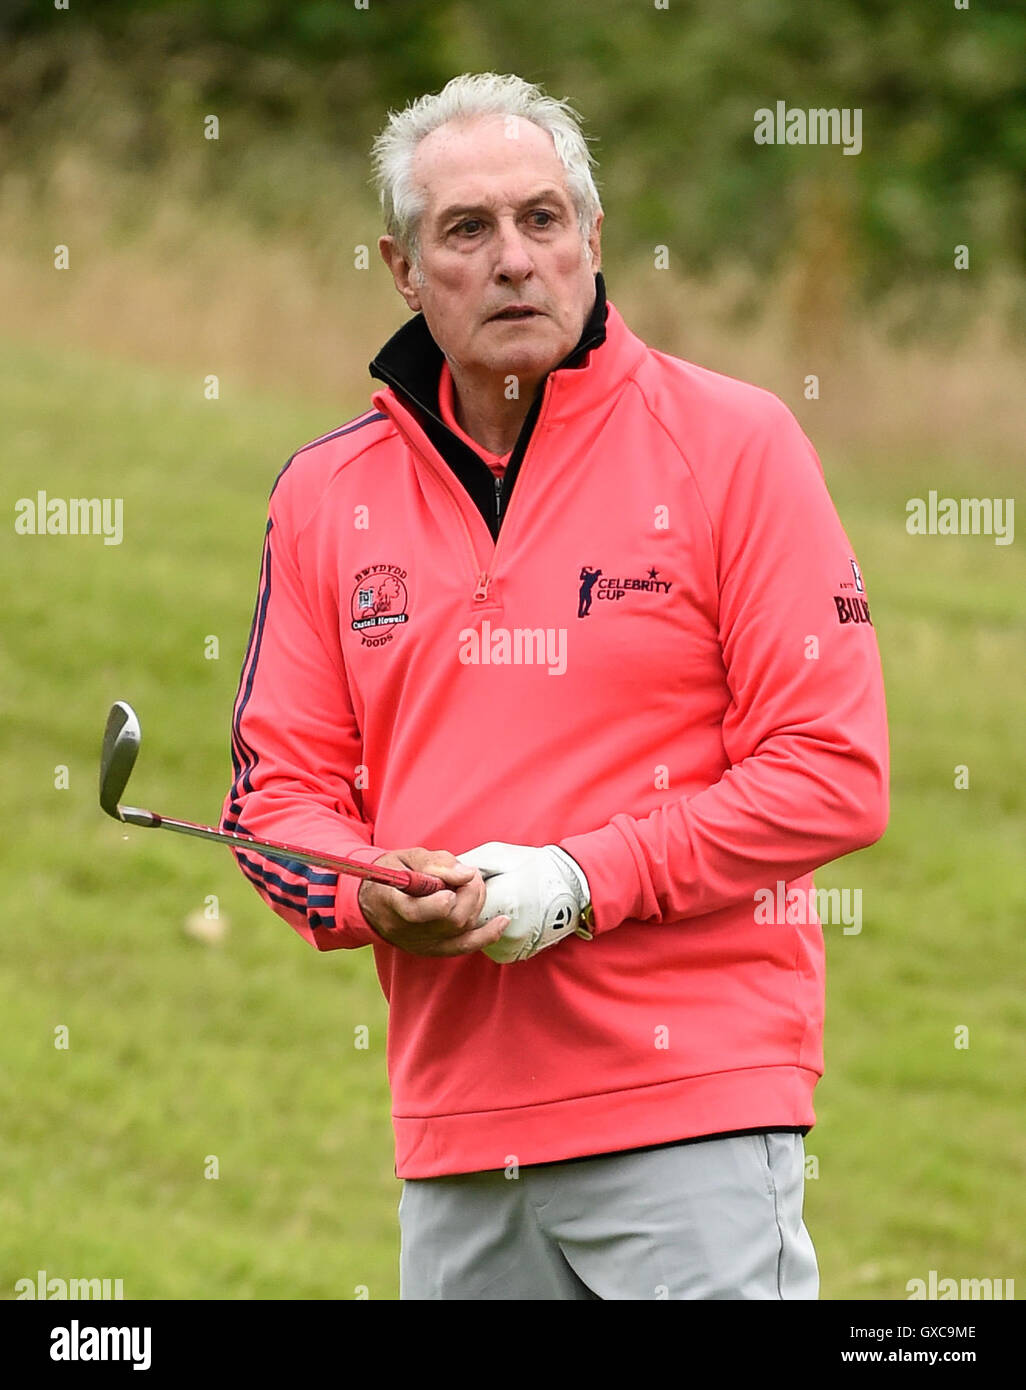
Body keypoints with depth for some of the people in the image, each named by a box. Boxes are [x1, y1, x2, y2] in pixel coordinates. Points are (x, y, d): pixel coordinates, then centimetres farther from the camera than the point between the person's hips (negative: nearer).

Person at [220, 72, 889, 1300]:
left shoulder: (731, 444, -1)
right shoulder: (325, 494, 12)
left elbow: (832, 772, -6)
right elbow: (282, 784, 14)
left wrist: (574, 885, -14)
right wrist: (378, 897, -8)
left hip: (691, 1108, -4)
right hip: (450, 1134, 4)